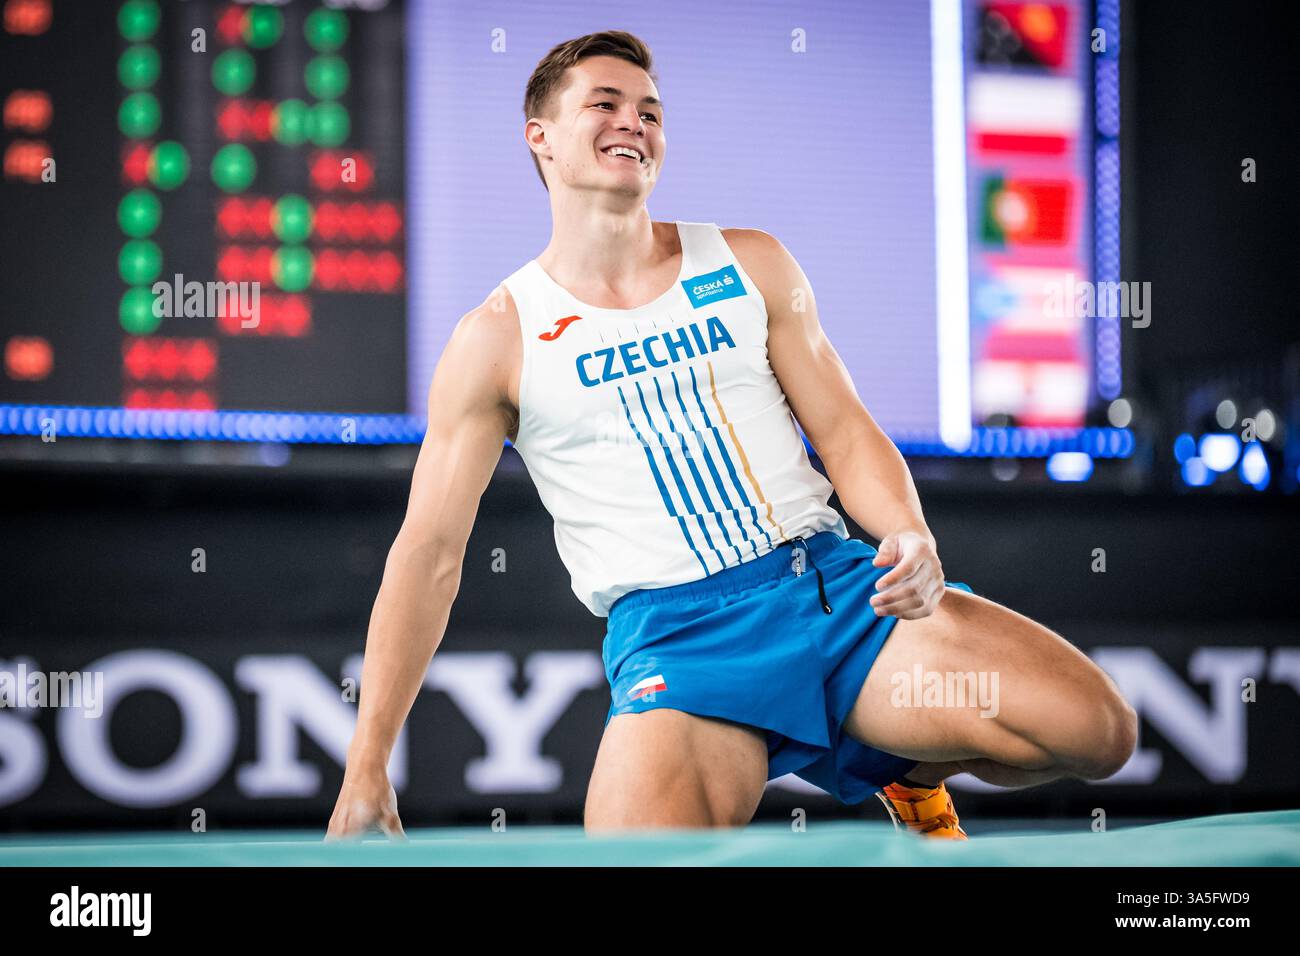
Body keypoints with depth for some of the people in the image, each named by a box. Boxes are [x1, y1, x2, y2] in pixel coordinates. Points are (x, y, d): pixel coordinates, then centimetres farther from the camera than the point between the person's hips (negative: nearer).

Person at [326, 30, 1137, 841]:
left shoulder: (752, 265, 11)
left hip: (837, 582, 3)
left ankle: (910, 772, 15)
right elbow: (429, 553, 2)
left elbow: (845, 433, 11)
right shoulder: (499, 339, 3)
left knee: (1097, 729, -17)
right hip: (673, 632, -3)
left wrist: (911, 539, -13)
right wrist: (367, 769, -4)